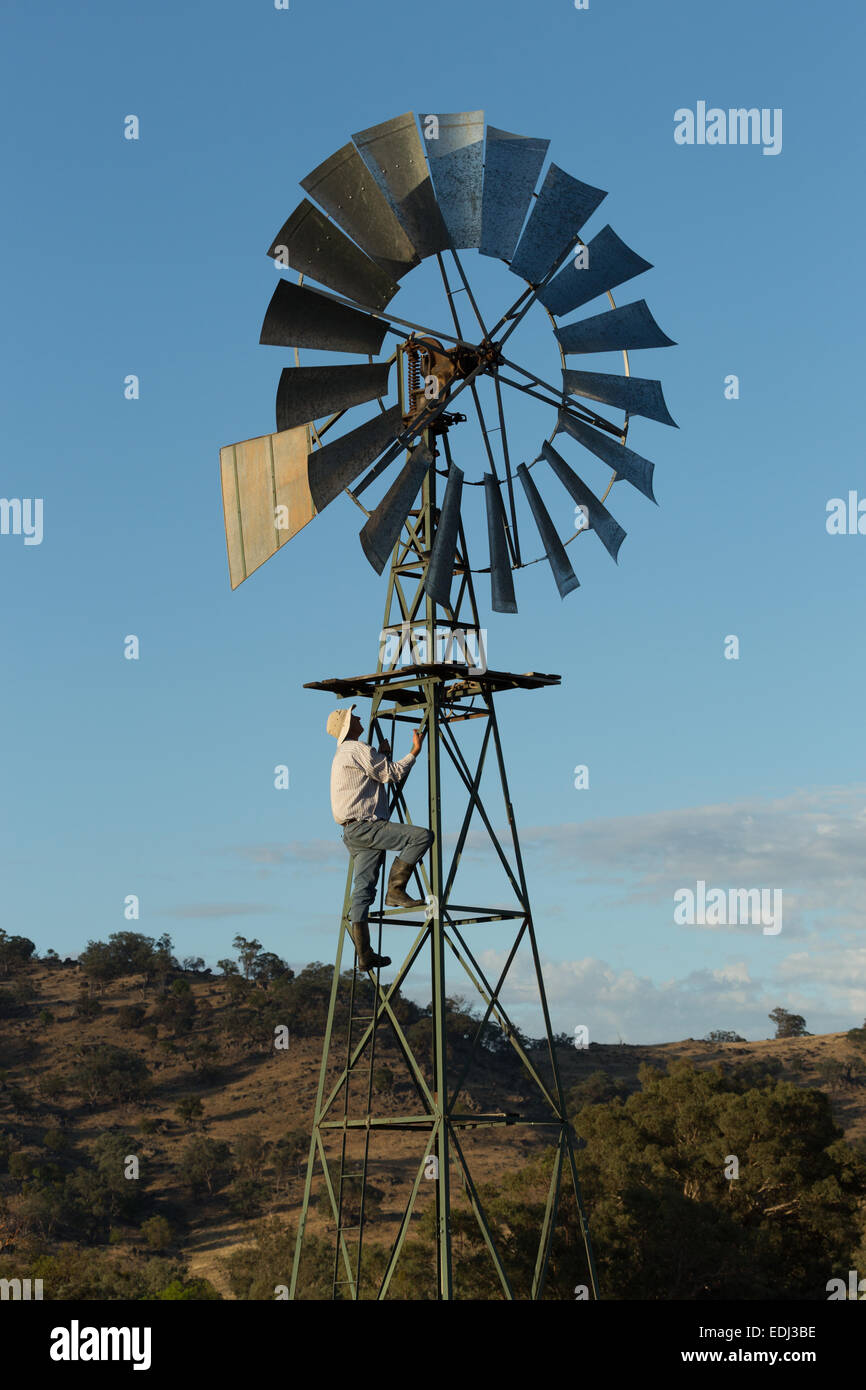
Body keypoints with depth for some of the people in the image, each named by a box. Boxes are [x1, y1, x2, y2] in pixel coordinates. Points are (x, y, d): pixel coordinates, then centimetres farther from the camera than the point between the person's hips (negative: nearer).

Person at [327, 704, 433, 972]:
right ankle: (396, 890, -16)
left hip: (354, 831, 10)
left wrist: (382, 756, 26)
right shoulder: (359, 750, -7)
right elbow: (393, 774, -9)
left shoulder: (343, 754, 26)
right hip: (364, 826, -10)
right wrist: (415, 751, 1)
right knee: (422, 835, -17)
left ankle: (364, 954, 1)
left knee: (363, 890, 5)